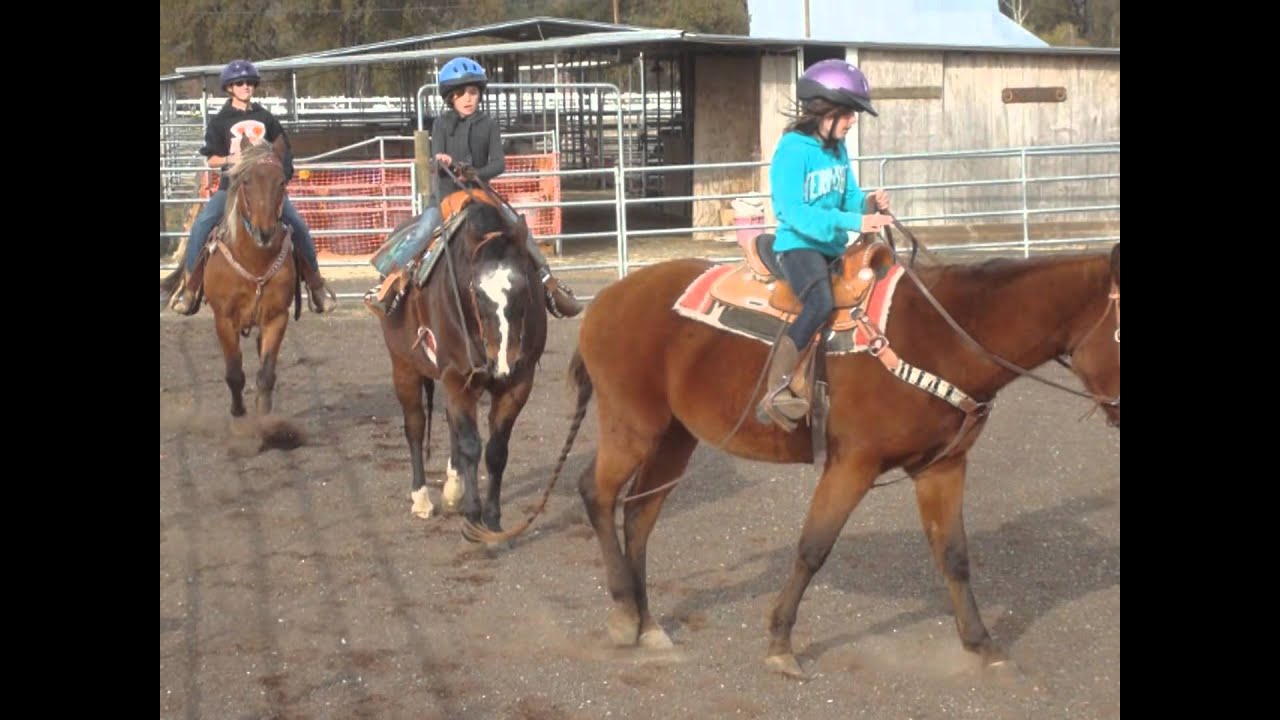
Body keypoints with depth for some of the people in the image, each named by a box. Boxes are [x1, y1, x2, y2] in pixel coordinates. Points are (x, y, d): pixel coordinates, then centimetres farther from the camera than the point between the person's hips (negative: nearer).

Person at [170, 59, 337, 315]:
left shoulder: (265, 118, 11)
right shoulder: (220, 121, 5)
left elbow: (284, 150, 15)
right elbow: (211, 159, 3)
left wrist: (283, 174, -3)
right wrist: (232, 159, -16)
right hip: (231, 185, -1)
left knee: (298, 225, -13)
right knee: (201, 224, -23)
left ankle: (316, 283, 2)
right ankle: (189, 287, -16)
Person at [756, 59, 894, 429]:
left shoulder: (837, 148, 9)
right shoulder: (793, 149, -15)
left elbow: (848, 196, 17)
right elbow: (794, 212, -24)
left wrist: (868, 202, -8)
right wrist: (853, 222, -29)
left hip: (835, 246, 9)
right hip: (799, 245, -9)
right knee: (821, 303, -34)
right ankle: (777, 391, -31)